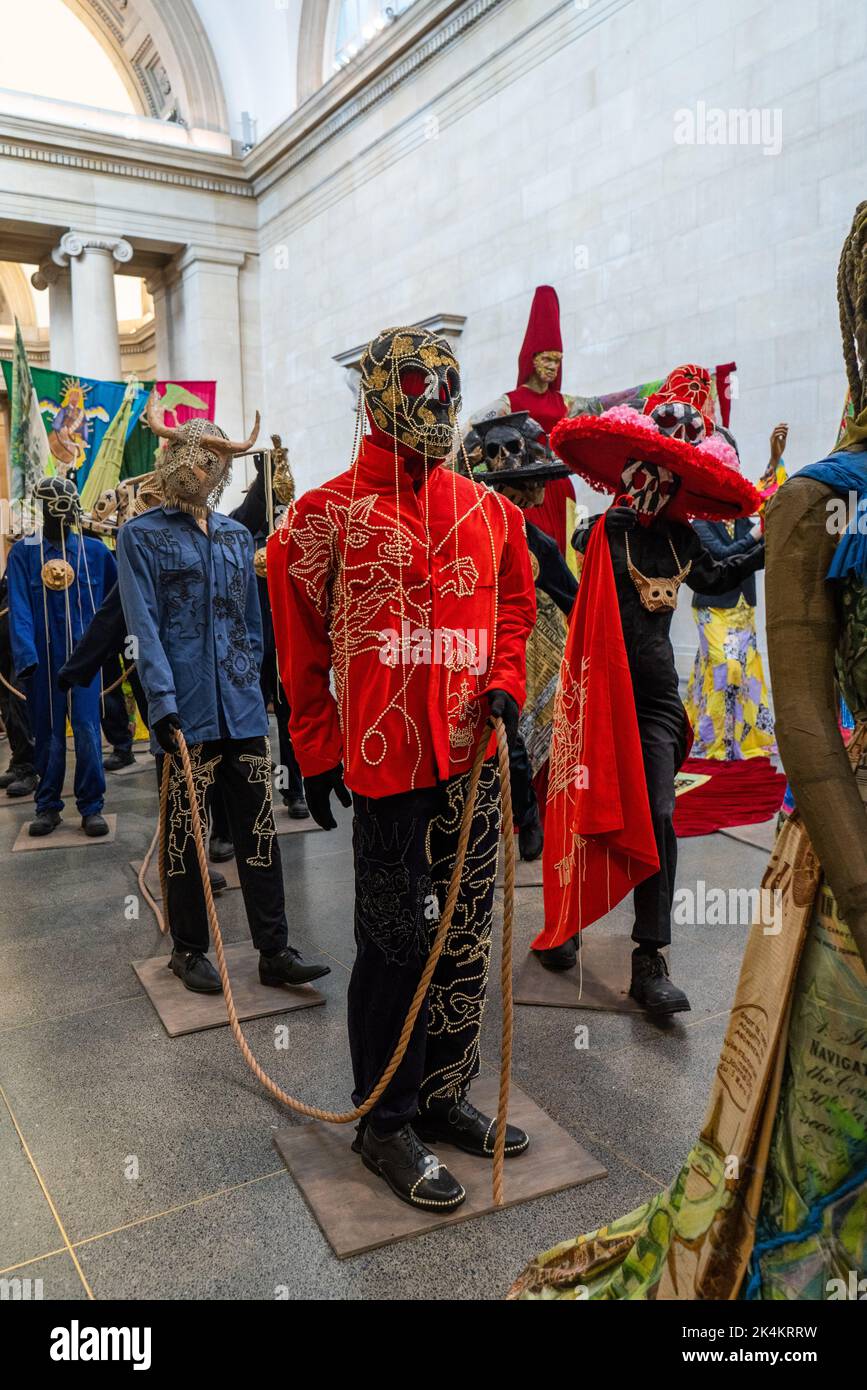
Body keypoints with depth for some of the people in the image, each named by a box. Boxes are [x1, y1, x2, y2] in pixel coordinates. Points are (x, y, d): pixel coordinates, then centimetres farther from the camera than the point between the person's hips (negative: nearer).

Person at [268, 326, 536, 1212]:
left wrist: (505, 680, 1)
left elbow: (514, 602, 19)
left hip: (474, 761, 6)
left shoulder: (487, 510, 10)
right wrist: (316, 752, -3)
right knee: (397, 946, 3)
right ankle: (385, 1124, 23)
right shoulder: (330, 514, -5)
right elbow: (300, 642, -3)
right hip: (388, 765, -5)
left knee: (464, 940, 15)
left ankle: (445, 1095, 34)